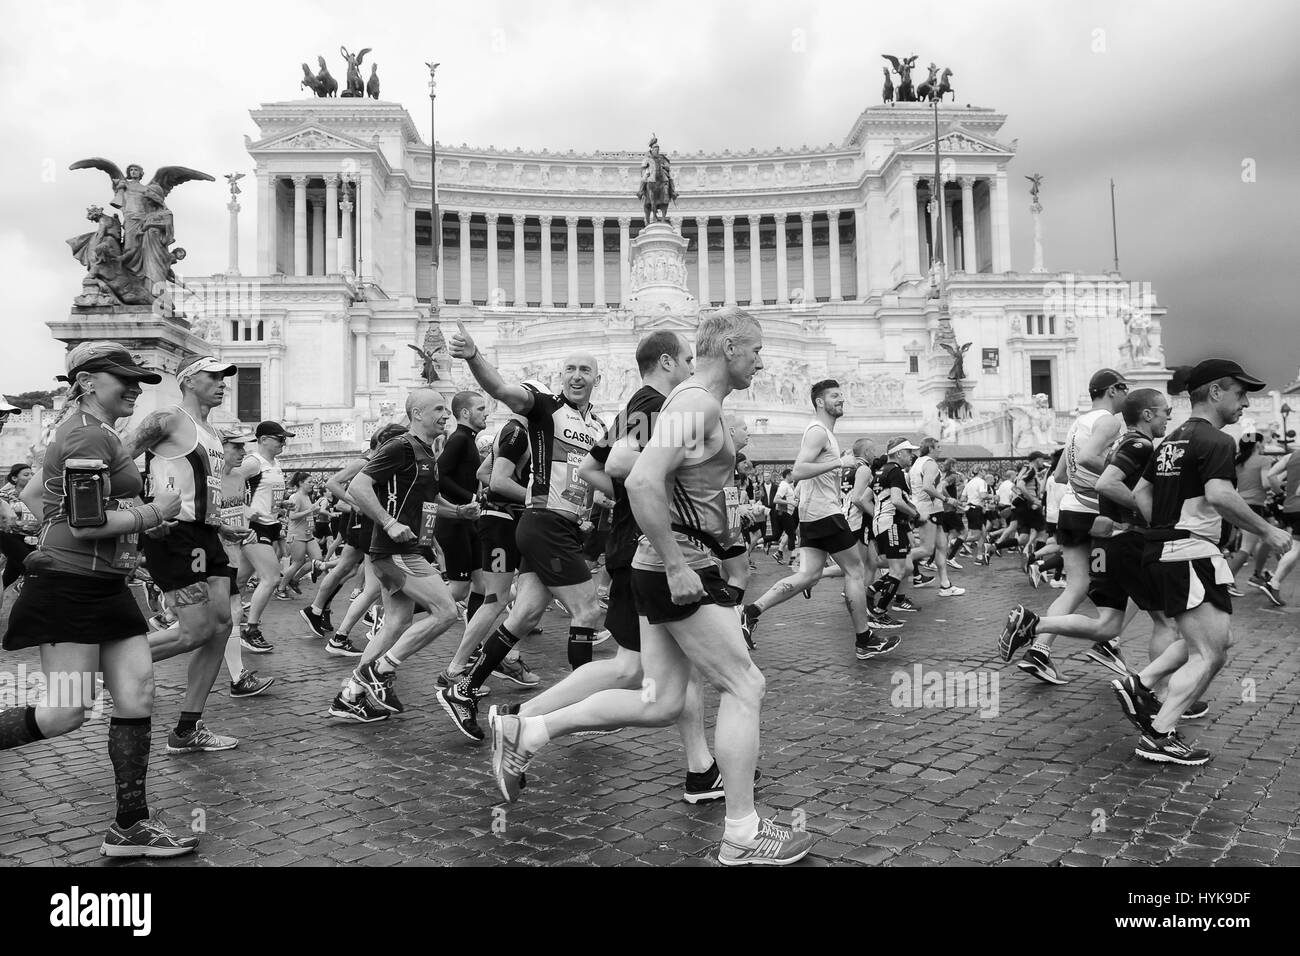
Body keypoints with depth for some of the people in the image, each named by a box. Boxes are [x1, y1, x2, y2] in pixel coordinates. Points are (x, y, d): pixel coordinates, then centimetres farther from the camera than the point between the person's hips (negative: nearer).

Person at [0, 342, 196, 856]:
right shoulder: (91, 436, -14)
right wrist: (154, 511, -12)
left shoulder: (79, 430, 17)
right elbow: (86, 524, -21)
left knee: (137, 698, 4)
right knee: (65, 714, -6)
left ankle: (130, 825, 10)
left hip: (105, 587, 10)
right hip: (70, 588, -10)